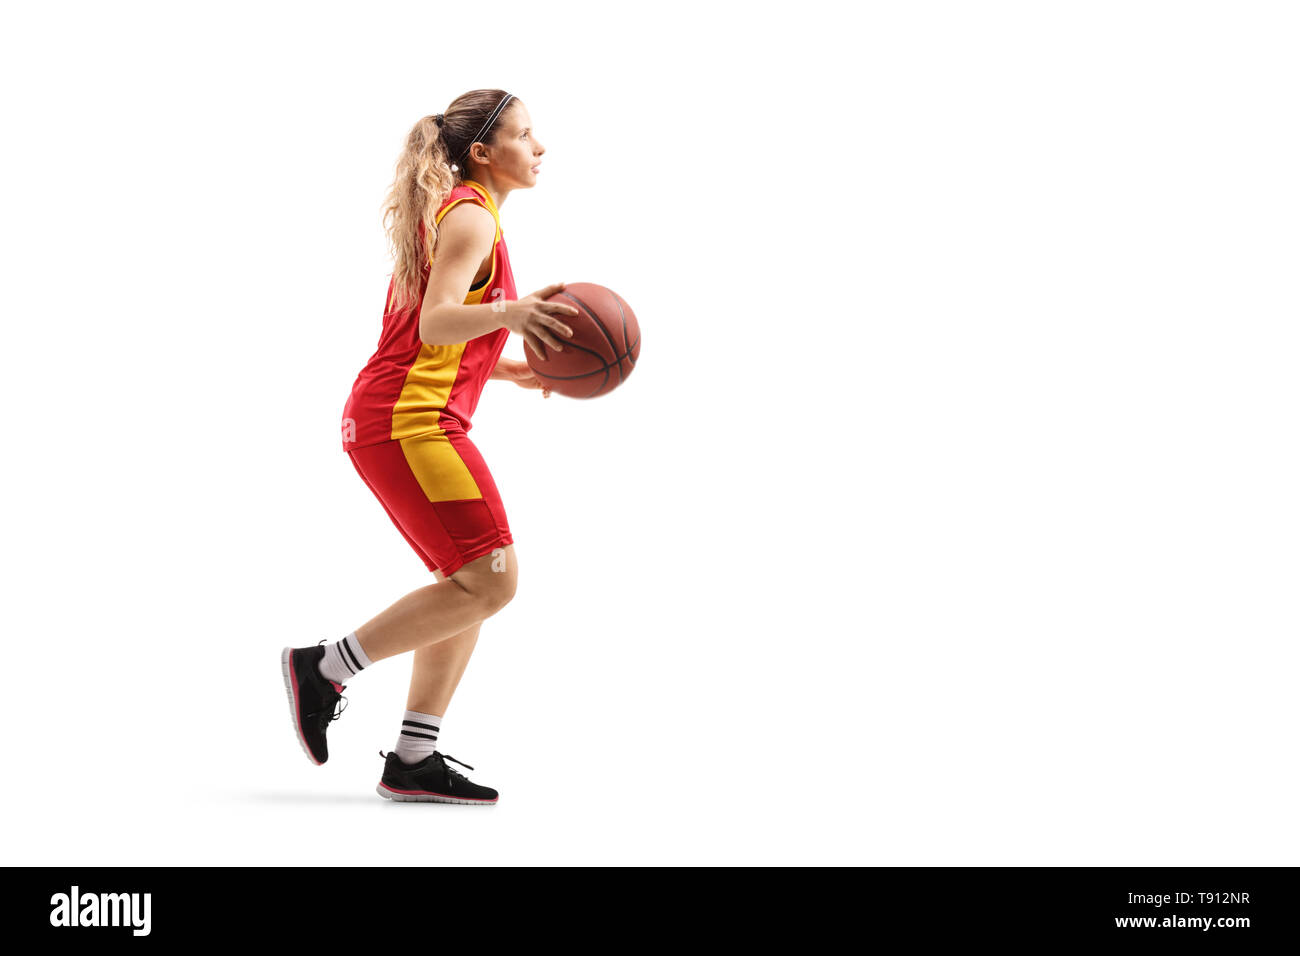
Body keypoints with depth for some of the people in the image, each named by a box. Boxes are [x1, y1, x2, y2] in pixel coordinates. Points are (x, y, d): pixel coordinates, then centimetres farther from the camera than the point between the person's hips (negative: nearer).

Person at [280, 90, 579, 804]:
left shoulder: (454, 213, 23)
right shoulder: (471, 216, -8)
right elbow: (436, 323, -24)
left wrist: (503, 369, 26)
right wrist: (508, 313, -40)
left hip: (391, 418, 11)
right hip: (410, 420, -11)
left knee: (470, 584, 9)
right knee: (489, 581, -13)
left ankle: (413, 762, 10)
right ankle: (325, 670, -6)